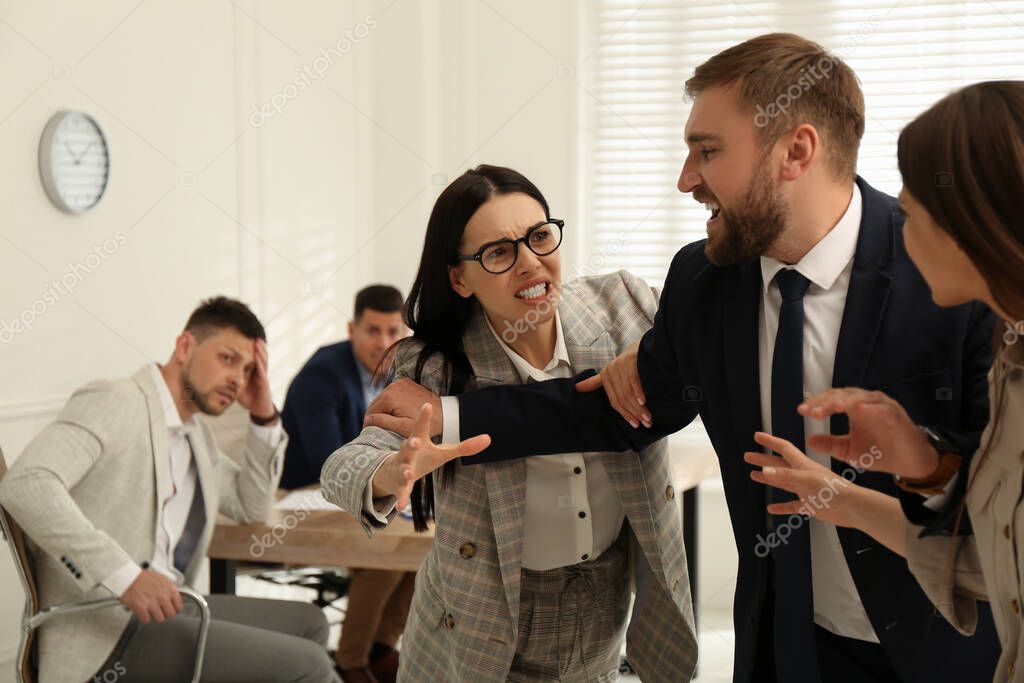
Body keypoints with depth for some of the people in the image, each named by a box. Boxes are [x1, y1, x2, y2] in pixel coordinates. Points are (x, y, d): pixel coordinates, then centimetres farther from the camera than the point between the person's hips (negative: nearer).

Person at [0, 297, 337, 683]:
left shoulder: (196, 434, 19)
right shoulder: (115, 401, -9)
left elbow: (251, 506, 27)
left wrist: (264, 417, 11)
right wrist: (124, 576, -31)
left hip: (163, 607, 10)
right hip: (107, 630, -10)